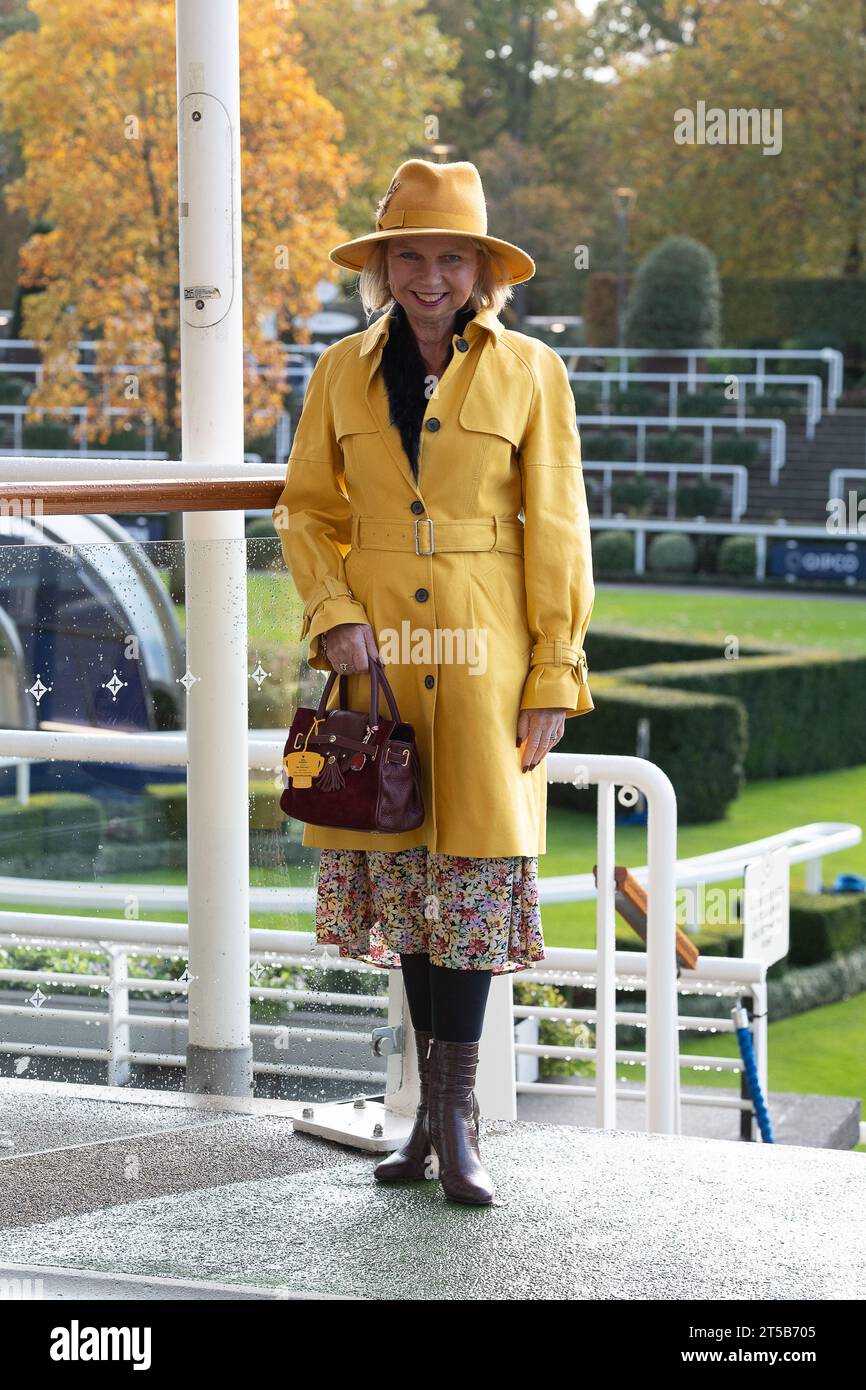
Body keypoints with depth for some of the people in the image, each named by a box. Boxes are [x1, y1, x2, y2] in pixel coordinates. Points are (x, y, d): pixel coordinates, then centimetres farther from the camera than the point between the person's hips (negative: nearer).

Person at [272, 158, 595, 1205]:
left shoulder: (527, 371, -1)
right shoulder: (344, 372, 6)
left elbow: (555, 531, -1)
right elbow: (306, 509, 12)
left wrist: (556, 674, -5)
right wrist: (332, 615, -4)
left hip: (484, 654, -3)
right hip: (381, 656, 3)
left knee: (474, 867, -6)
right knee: (404, 873, 7)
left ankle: (456, 1119, 0)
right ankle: (436, 1106, 19)